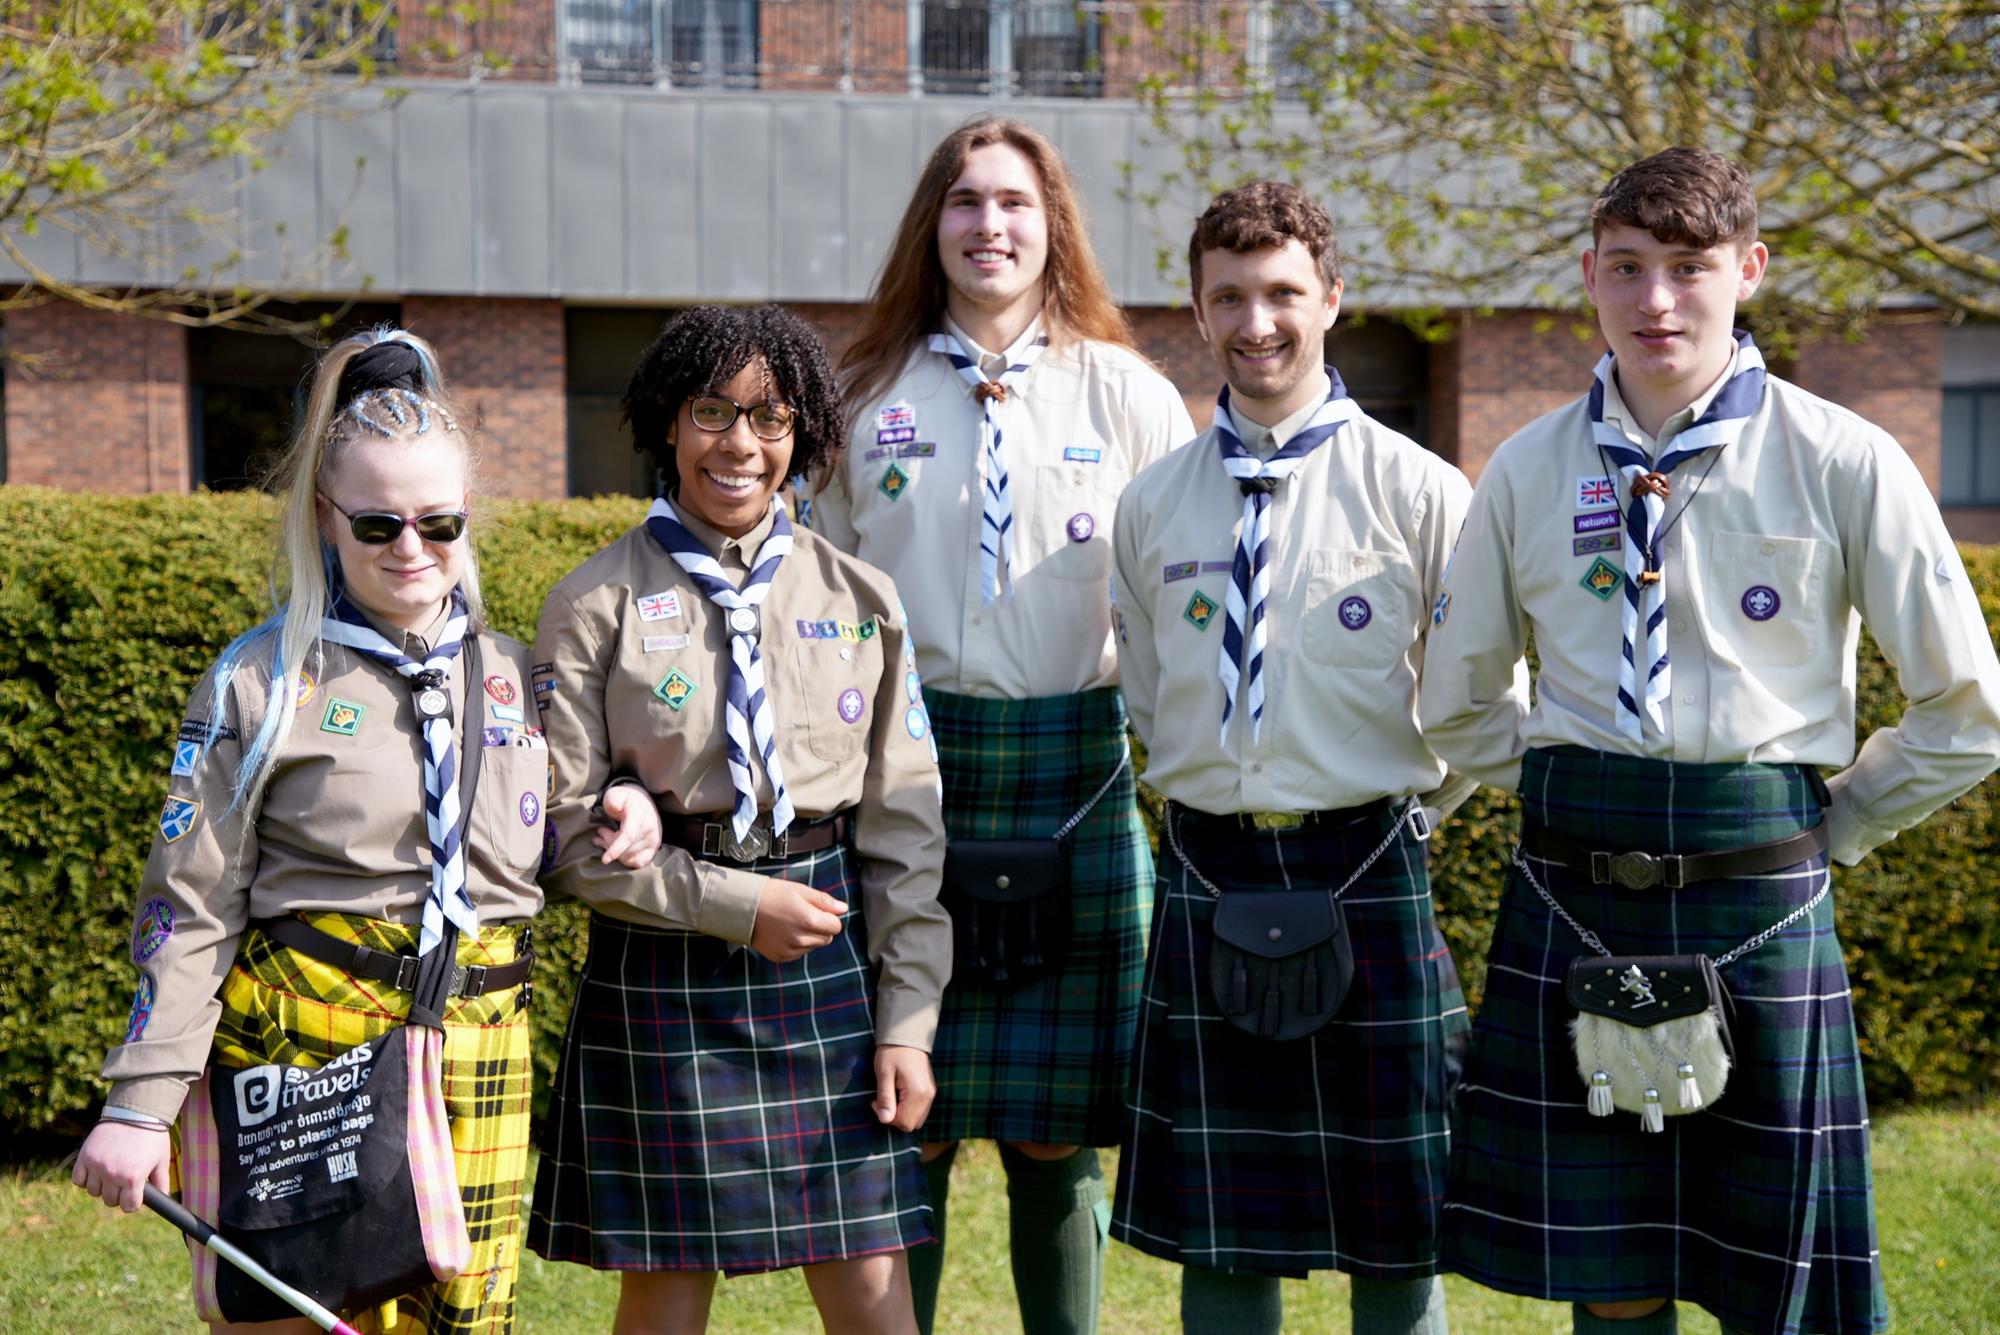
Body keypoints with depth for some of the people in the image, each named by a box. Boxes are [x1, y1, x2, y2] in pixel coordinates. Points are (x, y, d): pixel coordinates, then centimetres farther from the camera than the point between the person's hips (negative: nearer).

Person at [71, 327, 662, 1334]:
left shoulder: (515, 676, 12)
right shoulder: (262, 682, 0)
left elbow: (545, 862, 23)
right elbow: (190, 910, -2)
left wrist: (623, 817, 1)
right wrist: (140, 1104, -8)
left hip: (477, 1058, 4)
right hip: (299, 1058, -4)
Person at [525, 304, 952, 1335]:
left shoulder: (860, 600, 7)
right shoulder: (598, 605, -1)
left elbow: (904, 829, 7)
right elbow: (568, 833, -5)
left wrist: (908, 1022, 1)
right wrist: (736, 904, -11)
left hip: (831, 961, 2)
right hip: (661, 969, -2)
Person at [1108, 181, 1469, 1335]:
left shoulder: (1416, 490, -3)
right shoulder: (1153, 505, 7)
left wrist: (1407, 812, 4)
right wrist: (1209, 803, 12)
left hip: (1366, 875, -3)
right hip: (1208, 876, 3)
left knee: (1396, 1236, 5)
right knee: (1219, 1233, 9)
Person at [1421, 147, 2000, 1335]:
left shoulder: (1842, 464, -3)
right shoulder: (1530, 471, 5)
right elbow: (1462, 704, 18)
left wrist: (1825, 830, 3)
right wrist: (1575, 801, 10)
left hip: (1761, 905, -2)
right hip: (1572, 903, 2)